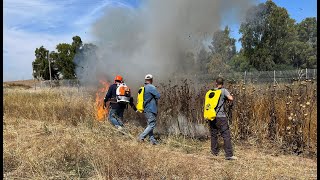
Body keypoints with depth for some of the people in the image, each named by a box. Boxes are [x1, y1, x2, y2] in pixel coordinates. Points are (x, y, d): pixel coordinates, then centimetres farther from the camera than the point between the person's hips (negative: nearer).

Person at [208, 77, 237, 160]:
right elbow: (231, 98, -15)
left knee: (213, 135, 16)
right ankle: (229, 155, -3)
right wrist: (226, 98, 6)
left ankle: (214, 151, 27)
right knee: (226, 135, -1)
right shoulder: (223, 90, -4)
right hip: (220, 117, -5)